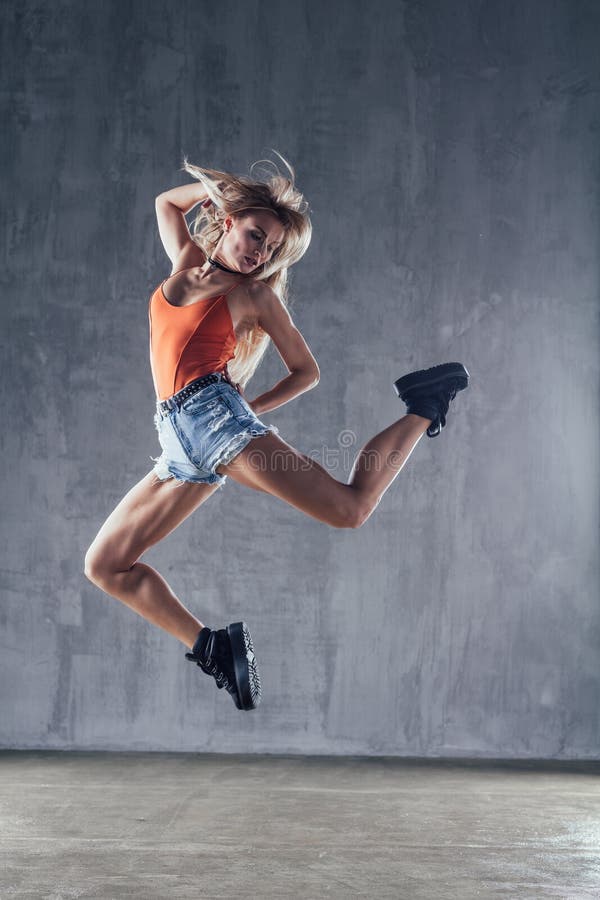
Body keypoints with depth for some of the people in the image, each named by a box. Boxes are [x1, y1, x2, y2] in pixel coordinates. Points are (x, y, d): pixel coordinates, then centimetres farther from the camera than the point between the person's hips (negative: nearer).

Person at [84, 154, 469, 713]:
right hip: (180, 446, 5)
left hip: (214, 413, -5)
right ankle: (210, 646, 1)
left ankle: (422, 408, 6)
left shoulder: (257, 294, 10)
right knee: (104, 566, 1)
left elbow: (307, 371, 13)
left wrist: (250, 410, 4)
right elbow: (166, 201, 39)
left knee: (349, 508, -15)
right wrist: (221, 182, 30)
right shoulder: (187, 262, 21)